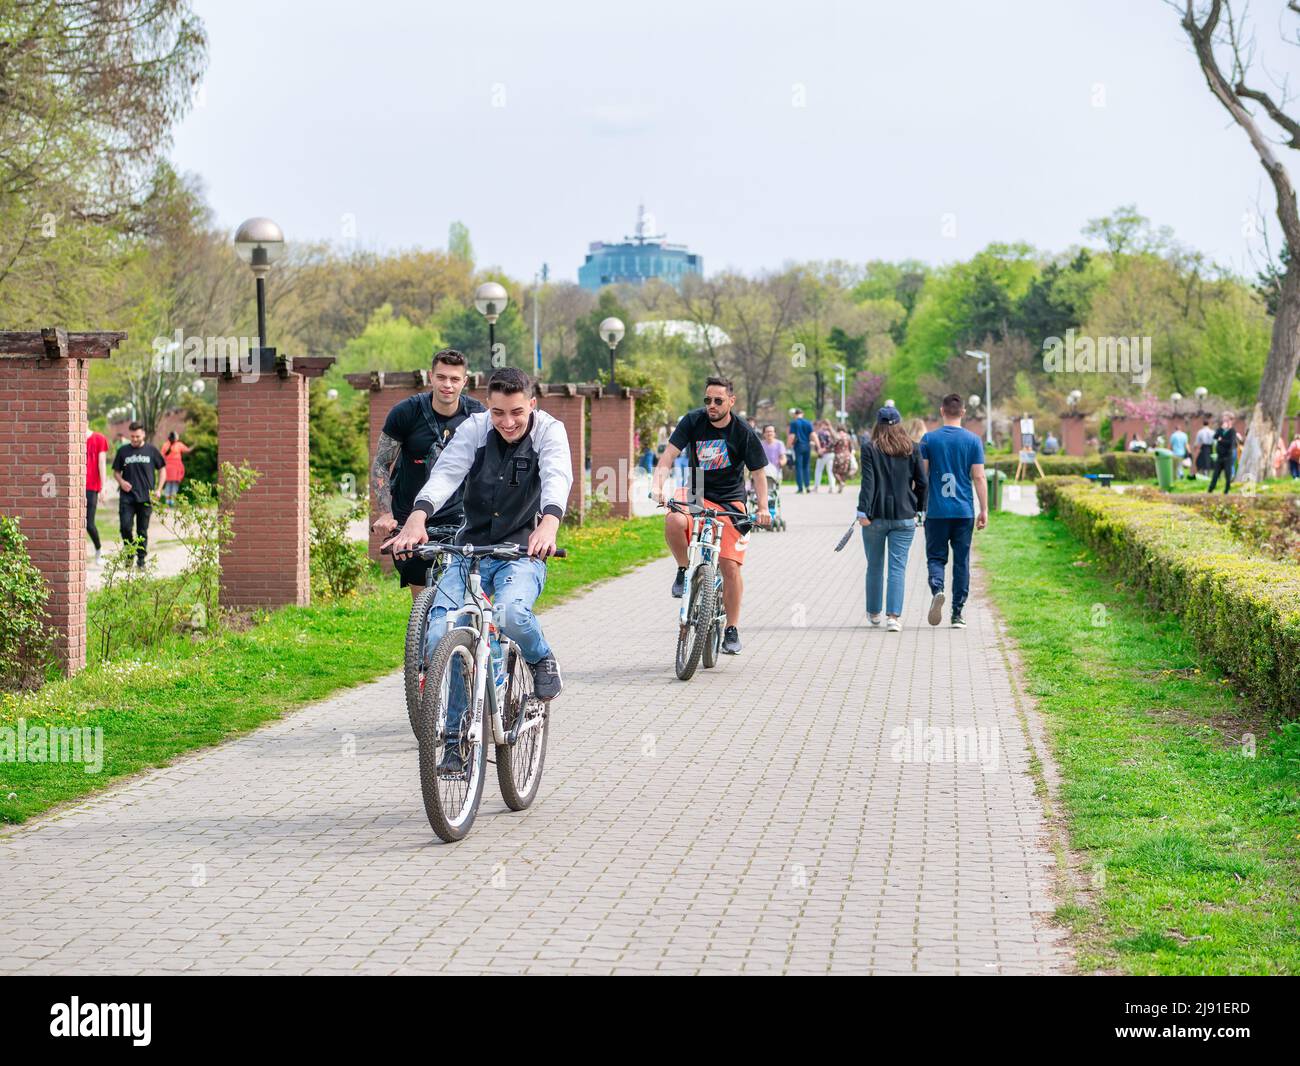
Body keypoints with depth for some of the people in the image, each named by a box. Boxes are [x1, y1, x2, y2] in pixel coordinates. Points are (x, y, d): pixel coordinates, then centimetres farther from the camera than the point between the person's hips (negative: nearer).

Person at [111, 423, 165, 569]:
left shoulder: (151, 451, 4)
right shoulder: (123, 451, 7)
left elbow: (162, 469, 12)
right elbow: (116, 471, 14)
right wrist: (121, 481, -8)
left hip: (145, 497, 0)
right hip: (127, 496, 0)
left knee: (142, 531, 4)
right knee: (125, 526, -11)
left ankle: (141, 560, 12)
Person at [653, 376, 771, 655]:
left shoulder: (743, 433, -10)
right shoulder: (693, 421, -8)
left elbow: (758, 472, -5)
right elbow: (669, 455, -14)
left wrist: (763, 508, -19)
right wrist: (658, 485, -31)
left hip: (729, 502, -1)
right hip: (696, 494, 1)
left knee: (730, 566, -7)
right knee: (674, 520, -35)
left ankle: (732, 629, 8)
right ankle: (684, 570, -7)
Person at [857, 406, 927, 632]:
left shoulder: (870, 449, -4)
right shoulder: (912, 450, 3)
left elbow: (868, 482, -12)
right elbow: (921, 483, 4)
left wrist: (863, 511, -13)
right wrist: (919, 510, 15)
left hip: (876, 516, -1)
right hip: (904, 516, 1)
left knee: (874, 566, 14)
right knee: (898, 567, -1)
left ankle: (874, 613, 27)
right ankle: (894, 615, -12)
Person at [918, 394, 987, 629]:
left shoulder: (928, 439, -1)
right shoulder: (973, 440, 0)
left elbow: (921, 476, -1)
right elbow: (979, 478, -3)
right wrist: (984, 510, 2)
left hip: (936, 511, -1)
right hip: (964, 512, 1)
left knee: (936, 557, 7)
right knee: (961, 561, 8)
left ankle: (937, 589, -23)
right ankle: (958, 613, 8)